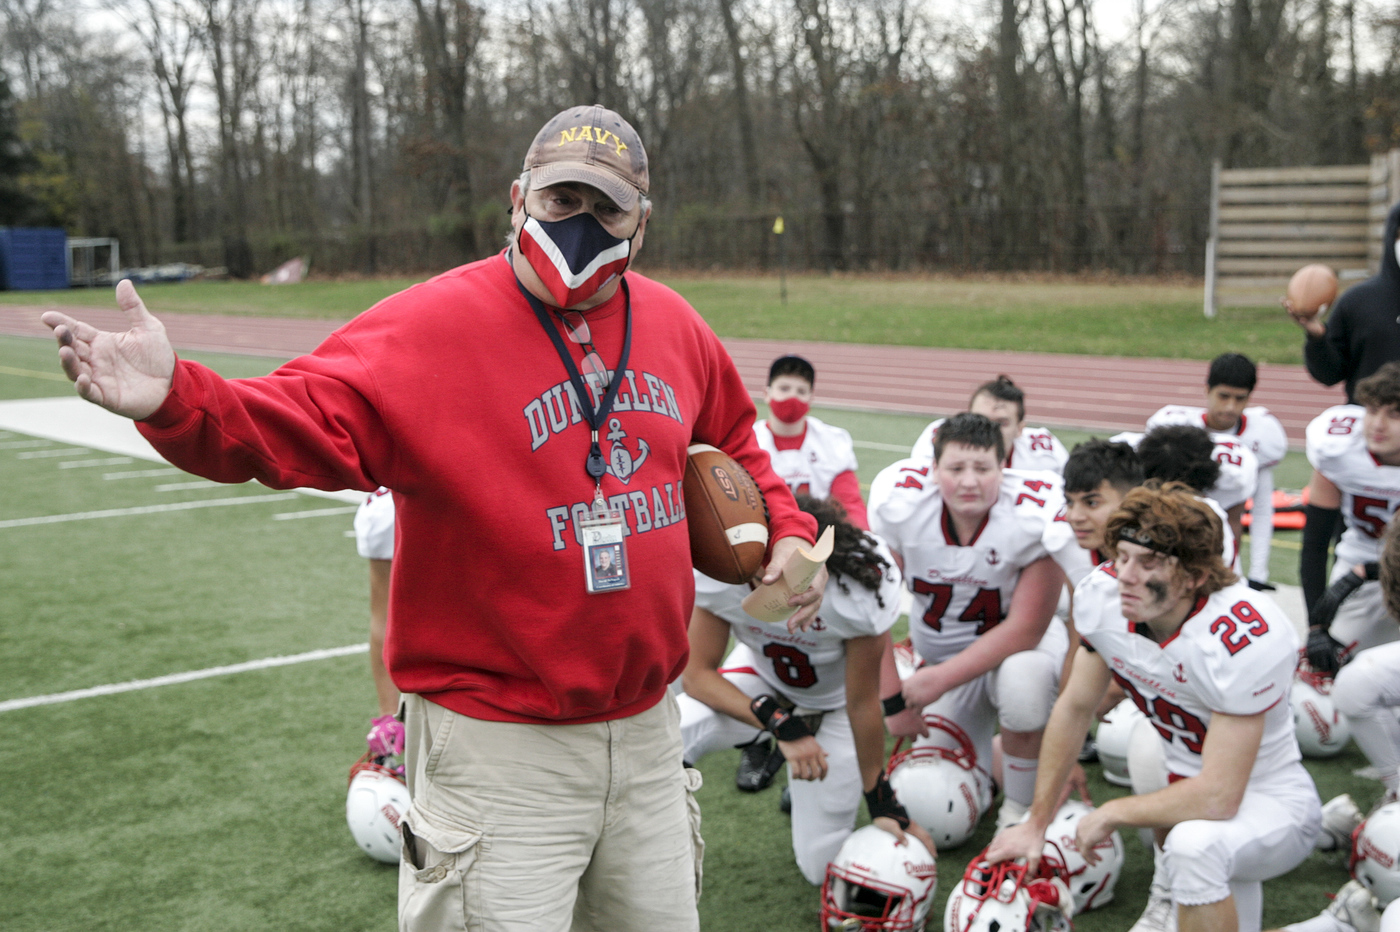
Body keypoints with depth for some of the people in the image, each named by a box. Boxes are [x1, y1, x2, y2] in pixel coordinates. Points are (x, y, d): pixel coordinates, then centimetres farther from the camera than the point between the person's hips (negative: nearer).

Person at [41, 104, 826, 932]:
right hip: (500, 746, -6)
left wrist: (786, 529, 9)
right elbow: (298, 419, -26)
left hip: (647, 730, 6)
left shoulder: (673, 325, 4)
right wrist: (175, 400, -43)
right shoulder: (431, 327, -14)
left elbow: (733, 438, 22)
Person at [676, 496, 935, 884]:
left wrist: (883, 804, -12)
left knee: (823, 868, 0)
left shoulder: (858, 594, -38)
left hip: (832, 702, -1)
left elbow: (862, 703, -24)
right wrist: (780, 724, -37)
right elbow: (698, 674, -23)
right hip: (760, 679, 1)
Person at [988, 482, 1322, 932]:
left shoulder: (1247, 639, -30)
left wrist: (1112, 814, -14)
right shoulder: (1102, 595, -13)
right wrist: (1036, 823, 7)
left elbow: (1218, 796, -27)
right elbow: (1074, 708, 3)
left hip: (1266, 799, -9)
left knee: (1195, 842, -34)